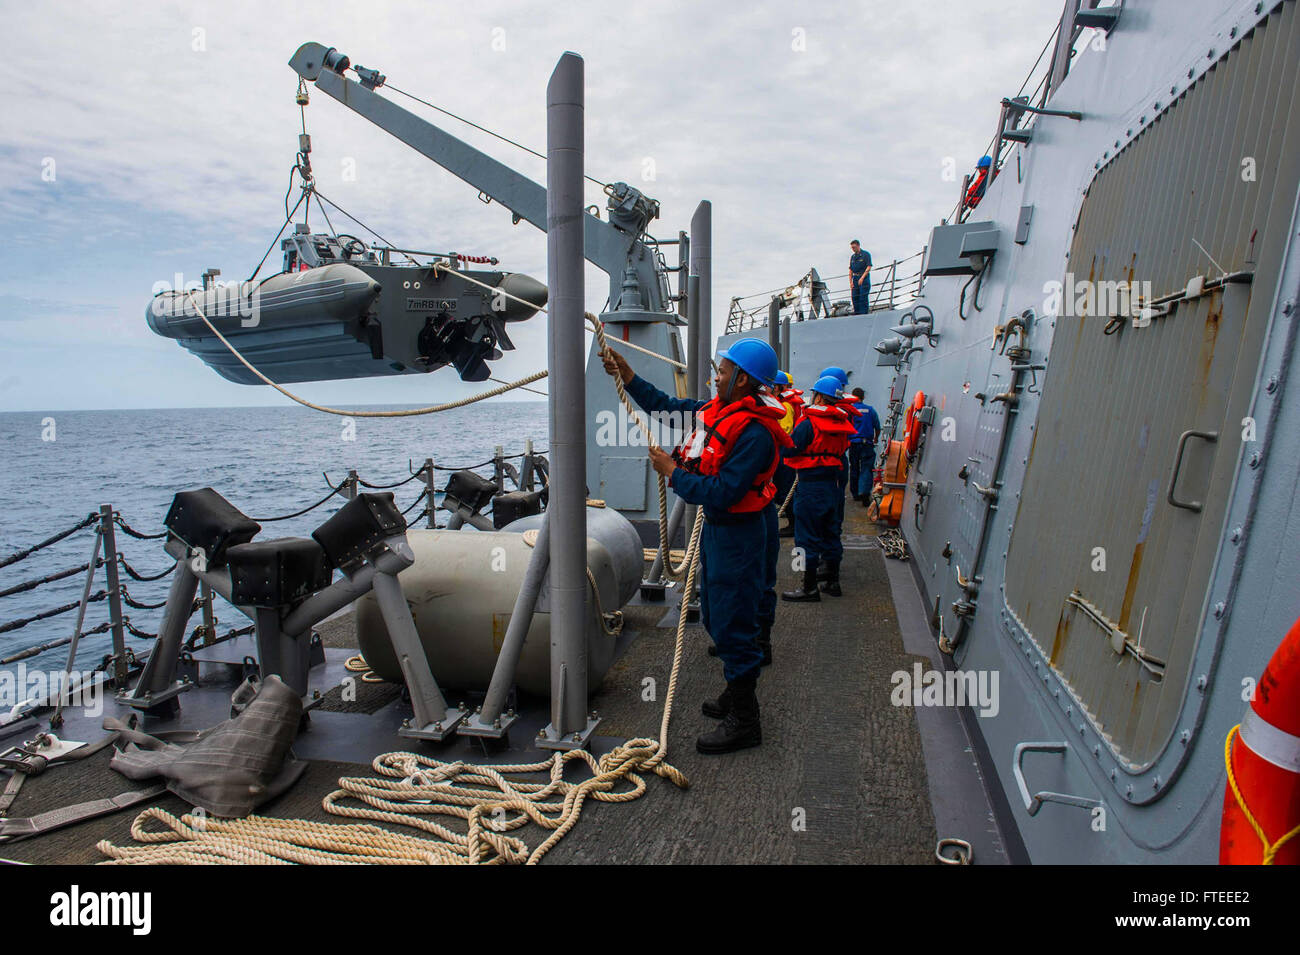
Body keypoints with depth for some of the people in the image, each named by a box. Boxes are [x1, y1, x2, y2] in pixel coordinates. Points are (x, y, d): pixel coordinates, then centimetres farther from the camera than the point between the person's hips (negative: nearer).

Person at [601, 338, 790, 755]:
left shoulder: (754, 433, -25)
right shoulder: (721, 409, 4)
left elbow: (721, 494, -30)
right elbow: (670, 407, 16)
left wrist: (672, 471, -18)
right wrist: (627, 376, 13)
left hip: (737, 534, -10)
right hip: (715, 527, 10)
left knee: (732, 624, -2)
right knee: (716, 616, 21)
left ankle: (744, 722, 13)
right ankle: (736, 695, 39)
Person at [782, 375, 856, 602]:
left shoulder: (809, 423, -16)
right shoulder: (841, 424, 6)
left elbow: (789, 450, -15)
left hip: (810, 485, -7)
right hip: (832, 483, 8)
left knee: (807, 536, -1)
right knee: (829, 533, 17)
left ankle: (810, 587, 4)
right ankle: (833, 581, 25)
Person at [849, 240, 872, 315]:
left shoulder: (866, 254, -3)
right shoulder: (852, 257, 15)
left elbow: (869, 267, -10)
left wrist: (862, 278, -19)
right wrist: (850, 282, 5)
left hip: (864, 278, -6)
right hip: (855, 279, 6)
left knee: (863, 297, -10)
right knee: (855, 297, 3)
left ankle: (864, 315, -9)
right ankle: (856, 314, 10)